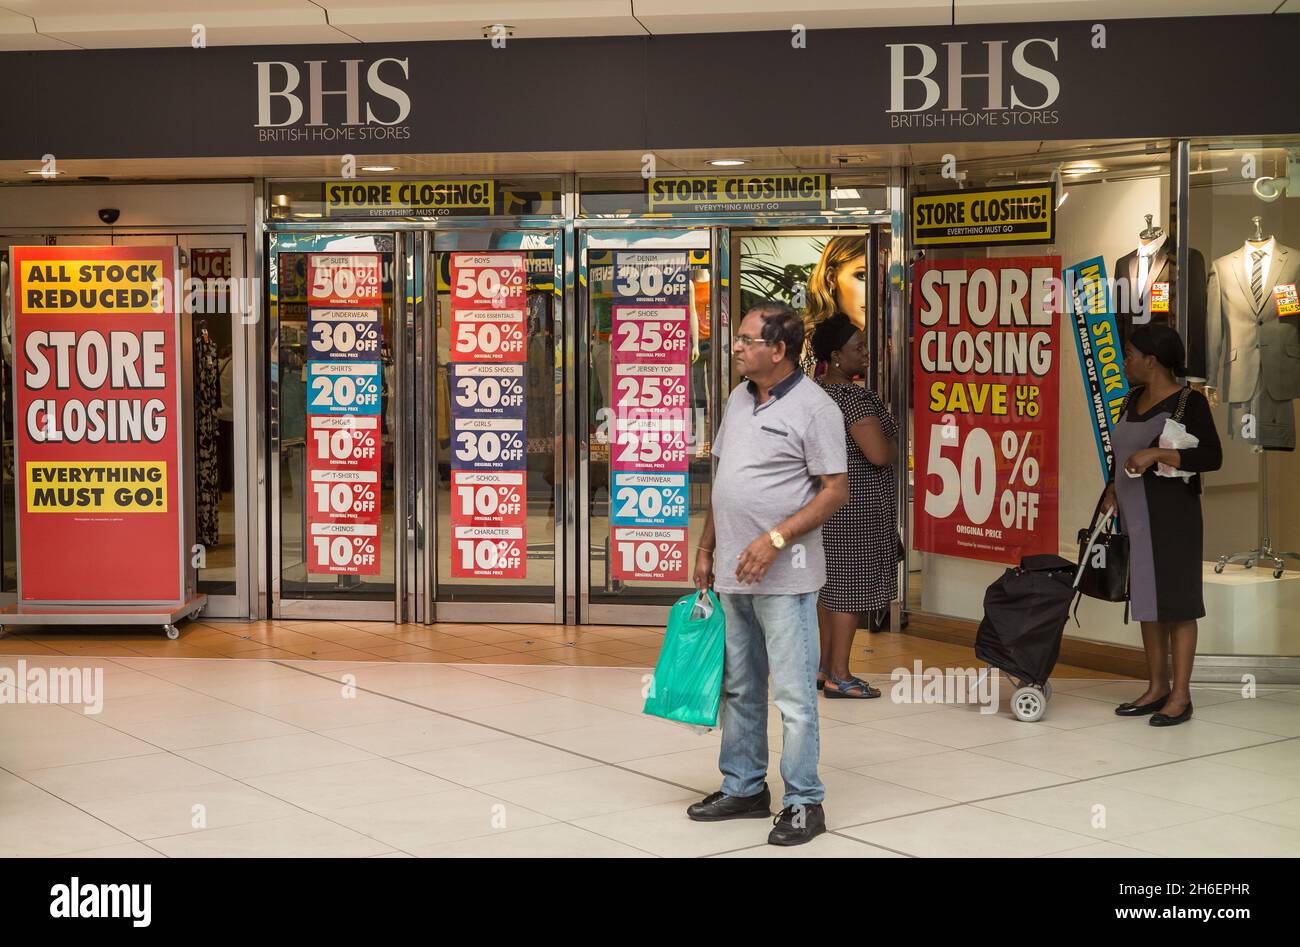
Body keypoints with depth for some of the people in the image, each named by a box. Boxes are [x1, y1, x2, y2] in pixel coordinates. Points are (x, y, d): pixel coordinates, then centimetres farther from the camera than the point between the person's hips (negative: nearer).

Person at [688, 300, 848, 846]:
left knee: (793, 695, -2)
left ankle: (803, 804, 7)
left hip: (784, 577, -8)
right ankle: (743, 788, 28)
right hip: (732, 574, 8)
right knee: (739, 688, 16)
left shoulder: (814, 408, -11)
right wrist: (707, 548, 17)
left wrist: (775, 539, -21)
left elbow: (835, 490, -14)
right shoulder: (739, 399, 12)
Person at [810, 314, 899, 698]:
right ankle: (839, 676, 1)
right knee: (851, 585, -4)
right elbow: (879, 454, -28)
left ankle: (825, 666, 22)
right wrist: (894, 444, -5)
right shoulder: (853, 398, -20)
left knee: (830, 583, 15)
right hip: (855, 506, -10)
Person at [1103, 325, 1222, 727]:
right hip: (1134, 516, 8)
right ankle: (1157, 687, 18)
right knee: (1145, 600, 10)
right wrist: (1112, 490, 10)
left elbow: (1212, 456, -17)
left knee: (1175, 601, -4)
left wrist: (1157, 454, -24)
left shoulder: (1188, 401, -10)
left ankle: (1181, 695, 0)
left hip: (1170, 516, -8)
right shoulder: (1132, 401, 13)